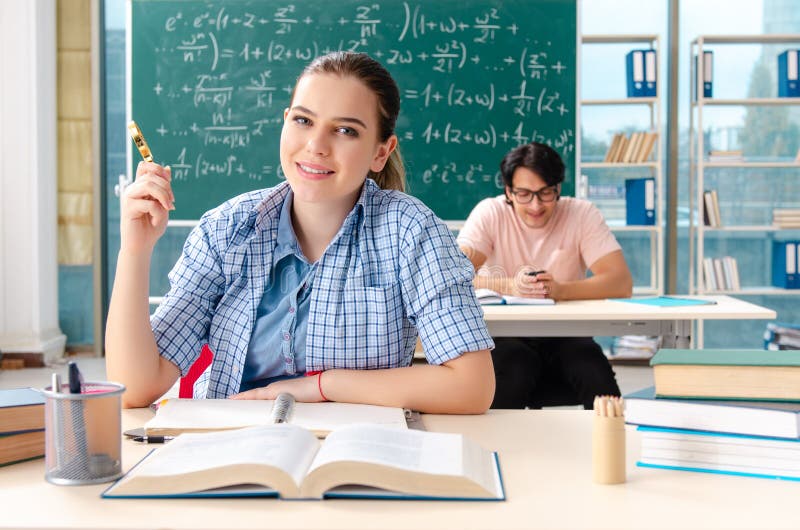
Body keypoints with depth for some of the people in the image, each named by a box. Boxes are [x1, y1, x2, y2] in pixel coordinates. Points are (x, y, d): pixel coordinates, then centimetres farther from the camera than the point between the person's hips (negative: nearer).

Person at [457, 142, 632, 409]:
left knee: (597, 376, -27)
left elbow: (621, 283, -14)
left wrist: (560, 290, -31)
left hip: (566, 336, 1)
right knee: (513, 373, -32)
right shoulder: (490, 213, -5)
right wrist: (509, 286, -34)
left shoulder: (581, 214, -3)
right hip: (505, 335, -1)